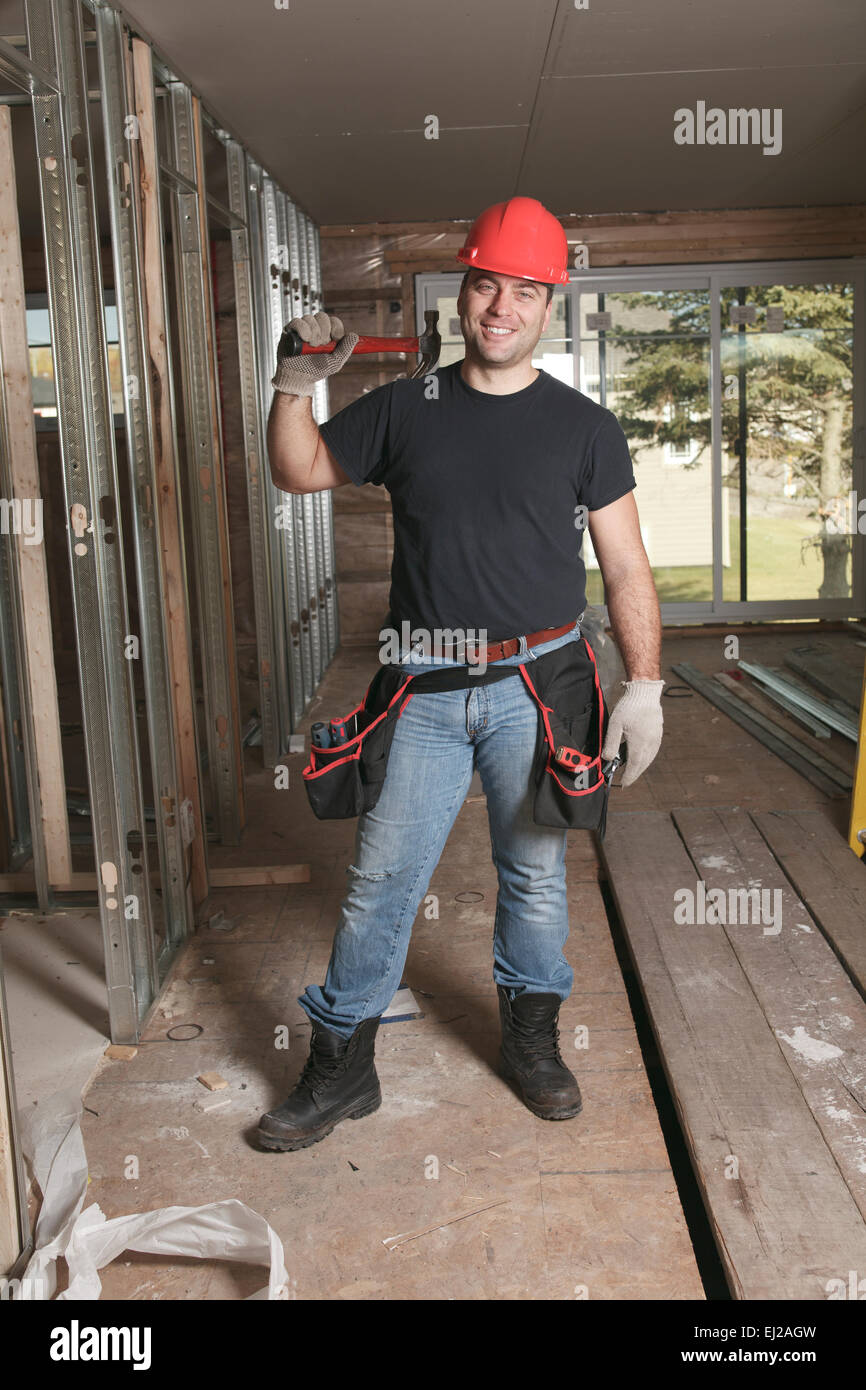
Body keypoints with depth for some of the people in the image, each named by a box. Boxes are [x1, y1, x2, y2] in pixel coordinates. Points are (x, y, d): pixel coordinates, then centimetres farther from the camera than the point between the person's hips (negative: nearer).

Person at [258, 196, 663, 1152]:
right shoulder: (404, 410, 6)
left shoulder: (583, 426, 3)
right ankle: (341, 1068, 17)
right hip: (424, 688, 1)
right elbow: (299, 472, 16)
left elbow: (626, 569, 2)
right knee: (380, 879, 3)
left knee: (535, 873, 12)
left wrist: (644, 686, -5)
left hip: (536, 686, 0)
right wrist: (295, 384, -1)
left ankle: (531, 1038, 33)